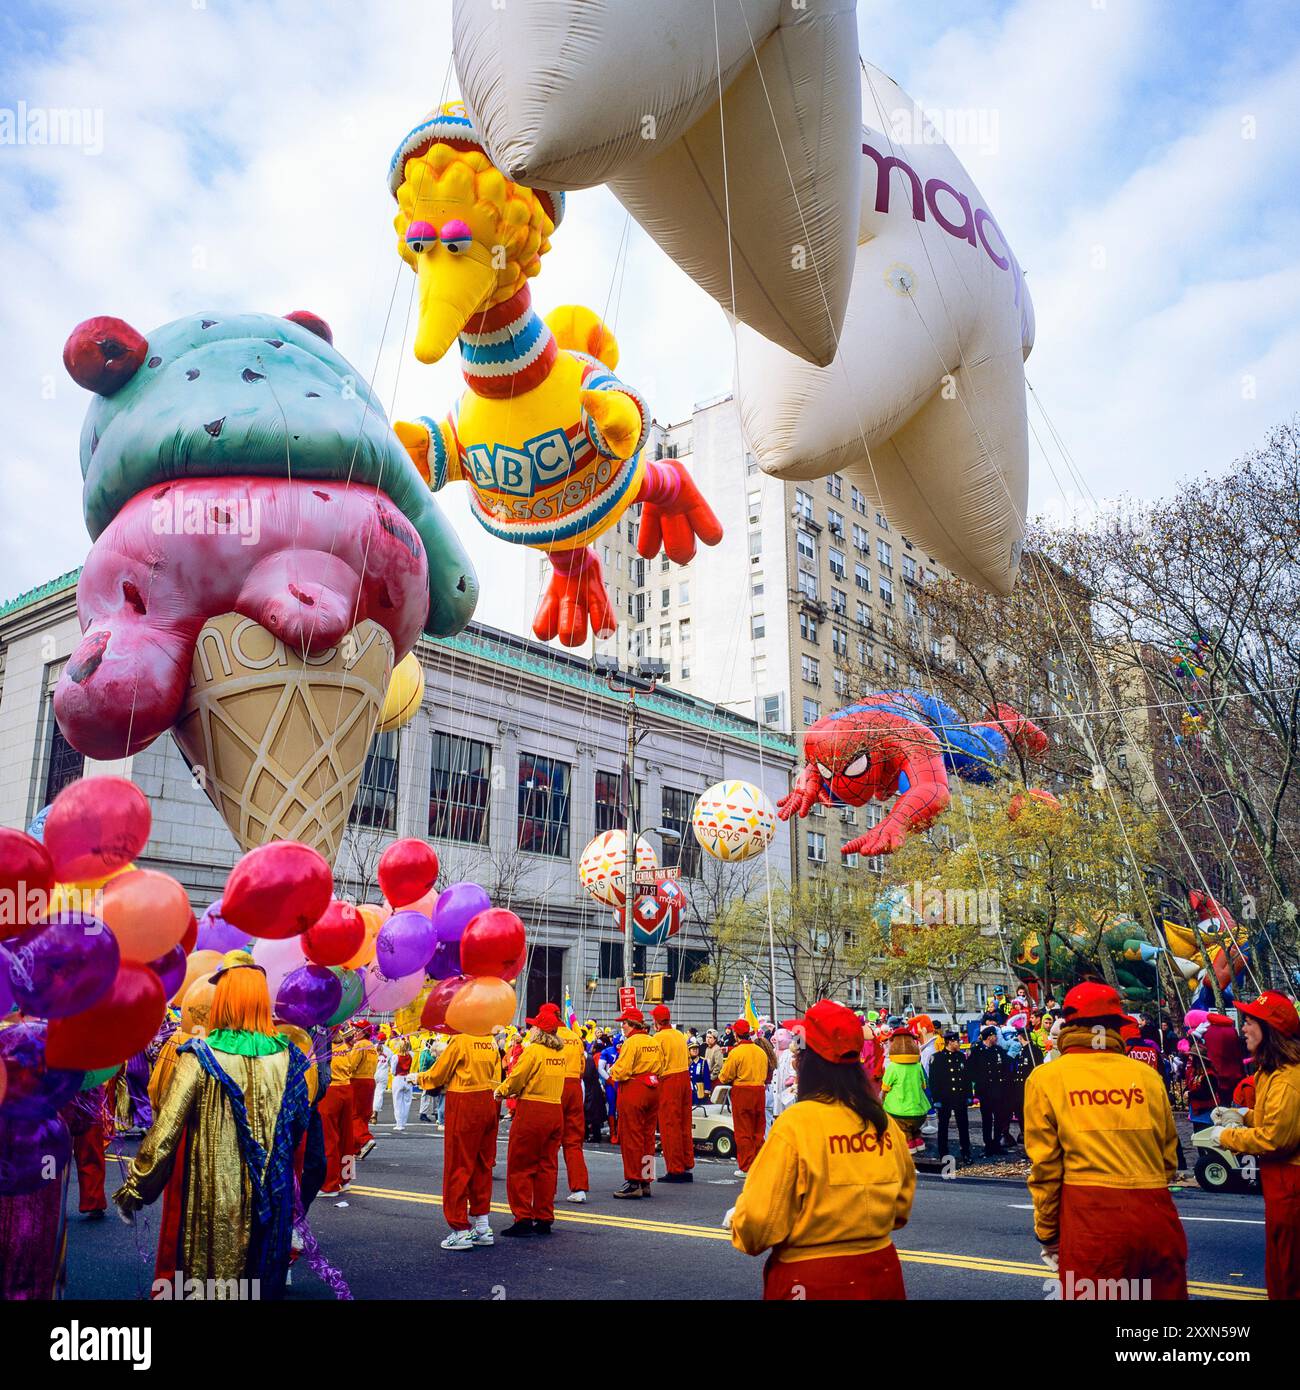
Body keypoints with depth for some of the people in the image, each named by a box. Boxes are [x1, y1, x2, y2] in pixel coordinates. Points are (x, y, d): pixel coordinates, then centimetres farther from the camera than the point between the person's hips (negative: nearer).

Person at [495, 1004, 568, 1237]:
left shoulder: (533, 1051, -11)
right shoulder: (560, 1053, 9)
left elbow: (516, 1079, -9)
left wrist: (500, 1092, 11)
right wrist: (513, 1091, 17)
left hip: (532, 1112, -7)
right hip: (555, 1111, 7)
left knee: (520, 1166, 3)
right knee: (547, 1166, 11)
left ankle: (523, 1219, 2)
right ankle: (544, 1219, 15)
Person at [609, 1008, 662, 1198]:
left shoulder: (632, 1041, -13)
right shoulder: (654, 1042, 9)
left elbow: (621, 1071, -16)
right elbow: (659, 1067, 14)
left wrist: (613, 1070, 4)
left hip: (633, 1090, -8)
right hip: (652, 1090, 8)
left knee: (631, 1137, 0)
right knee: (648, 1136, 12)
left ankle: (634, 1183, 3)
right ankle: (646, 1182, 18)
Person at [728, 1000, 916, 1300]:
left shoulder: (795, 1122, -19)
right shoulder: (882, 1121, -4)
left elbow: (759, 1222, -18)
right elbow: (901, 1204, 9)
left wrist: (734, 1220, 3)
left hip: (812, 1279, -5)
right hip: (881, 1268, 5)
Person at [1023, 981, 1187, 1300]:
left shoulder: (1047, 1078, 0)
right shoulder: (1146, 1074, 7)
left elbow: (1045, 1166, -1)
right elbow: (1169, 1157, 15)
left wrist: (1047, 1234, 10)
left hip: (1090, 1217, -3)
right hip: (1156, 1213, 3)